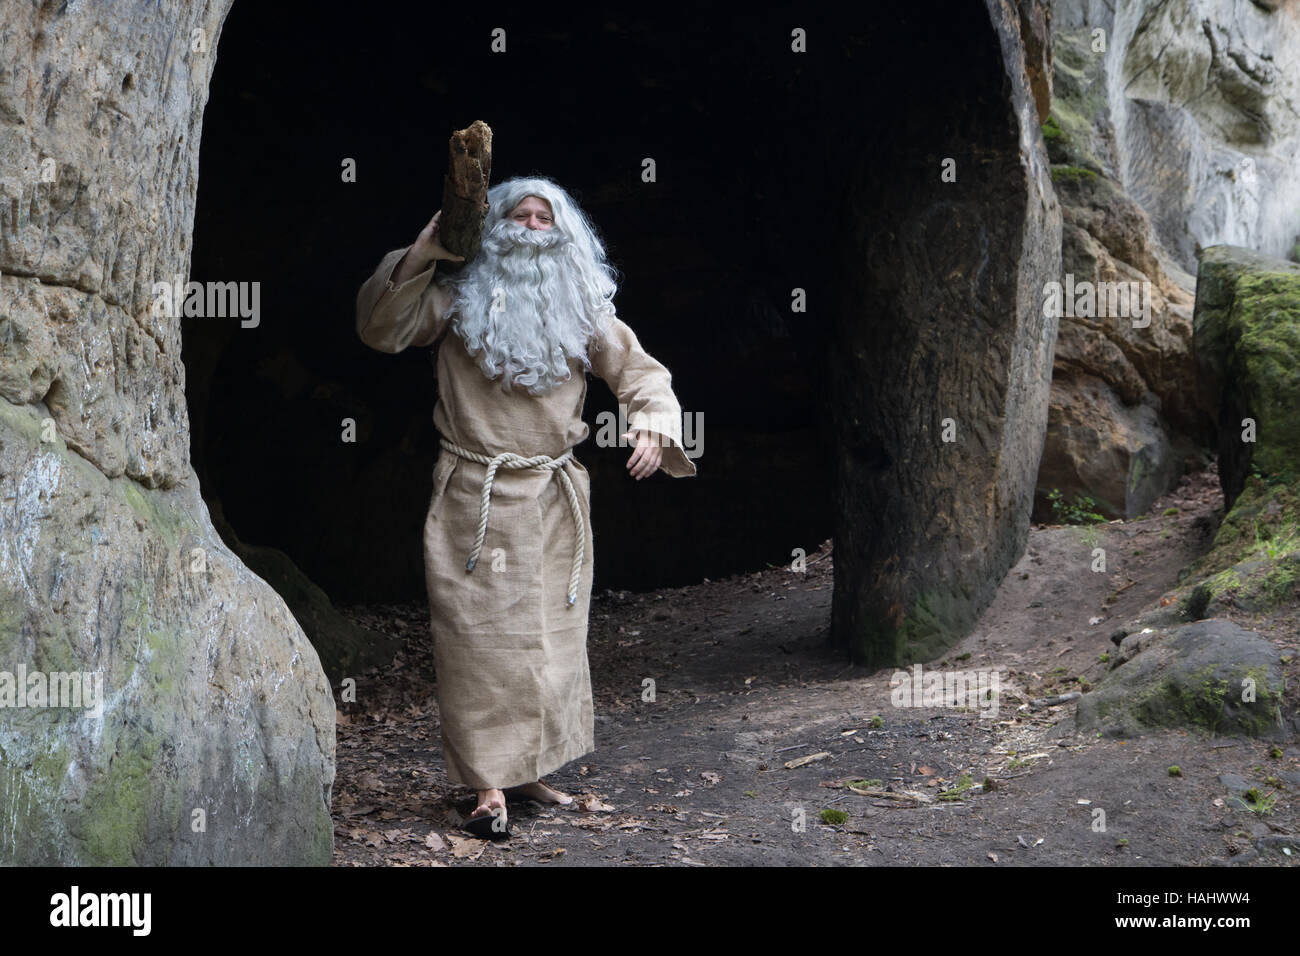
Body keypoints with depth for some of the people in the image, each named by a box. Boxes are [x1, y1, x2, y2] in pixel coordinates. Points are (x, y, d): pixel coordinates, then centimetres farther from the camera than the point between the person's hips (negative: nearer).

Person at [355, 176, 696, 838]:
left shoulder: (583, 312, 8)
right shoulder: (459, 300, 3)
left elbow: (641, 373, 8)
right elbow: (381, 330, -4)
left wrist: (652, 428, -12)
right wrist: (419, 257, -14)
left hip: (554, 498, 3)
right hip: (475, 498, -3)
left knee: (553, 635, 8)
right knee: (482, 637, -6)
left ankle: (528, 770, 21)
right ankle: (490, 786, -3)